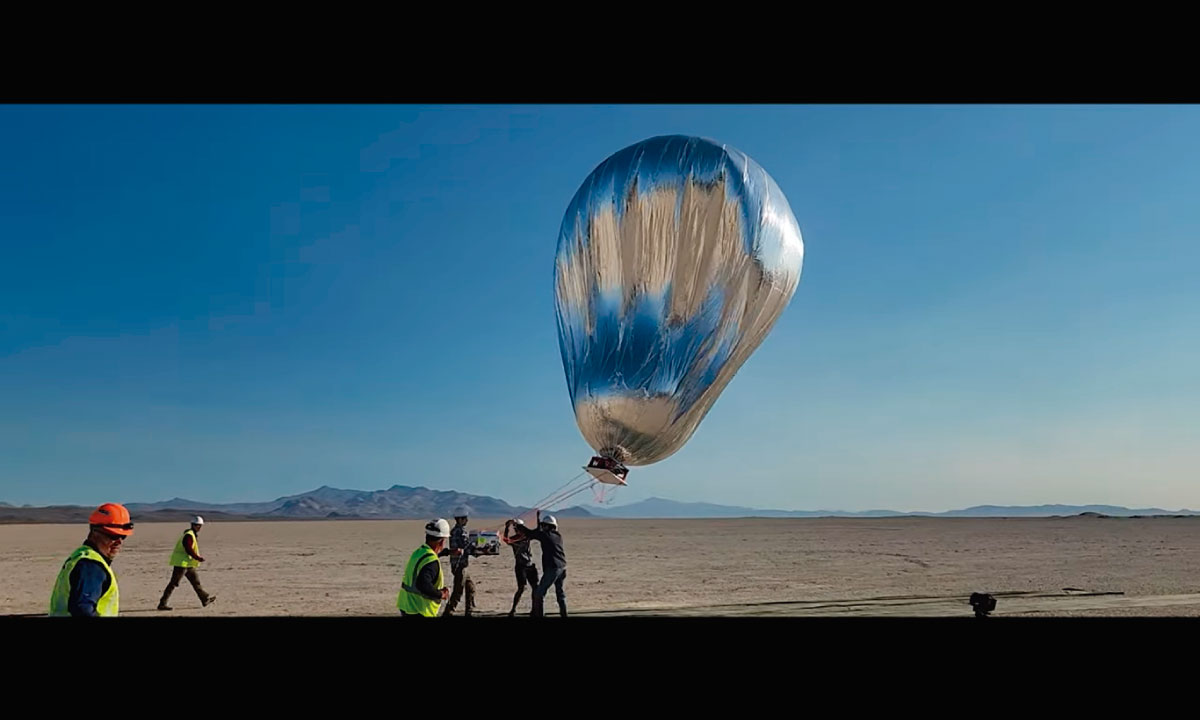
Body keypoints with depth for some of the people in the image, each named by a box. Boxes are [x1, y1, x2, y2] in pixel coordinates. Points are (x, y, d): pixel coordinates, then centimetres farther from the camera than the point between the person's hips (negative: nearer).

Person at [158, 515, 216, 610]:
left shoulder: (194, 535, 15)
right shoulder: (189, 535, -16)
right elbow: (188, 549, -24)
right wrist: (198, 558, -22)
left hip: (188, 564, 10)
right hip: (181, 563, -10)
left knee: (196, 581, 13)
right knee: (173, 583, -7)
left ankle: (205, 600, 18)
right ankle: (162, 604, -2)